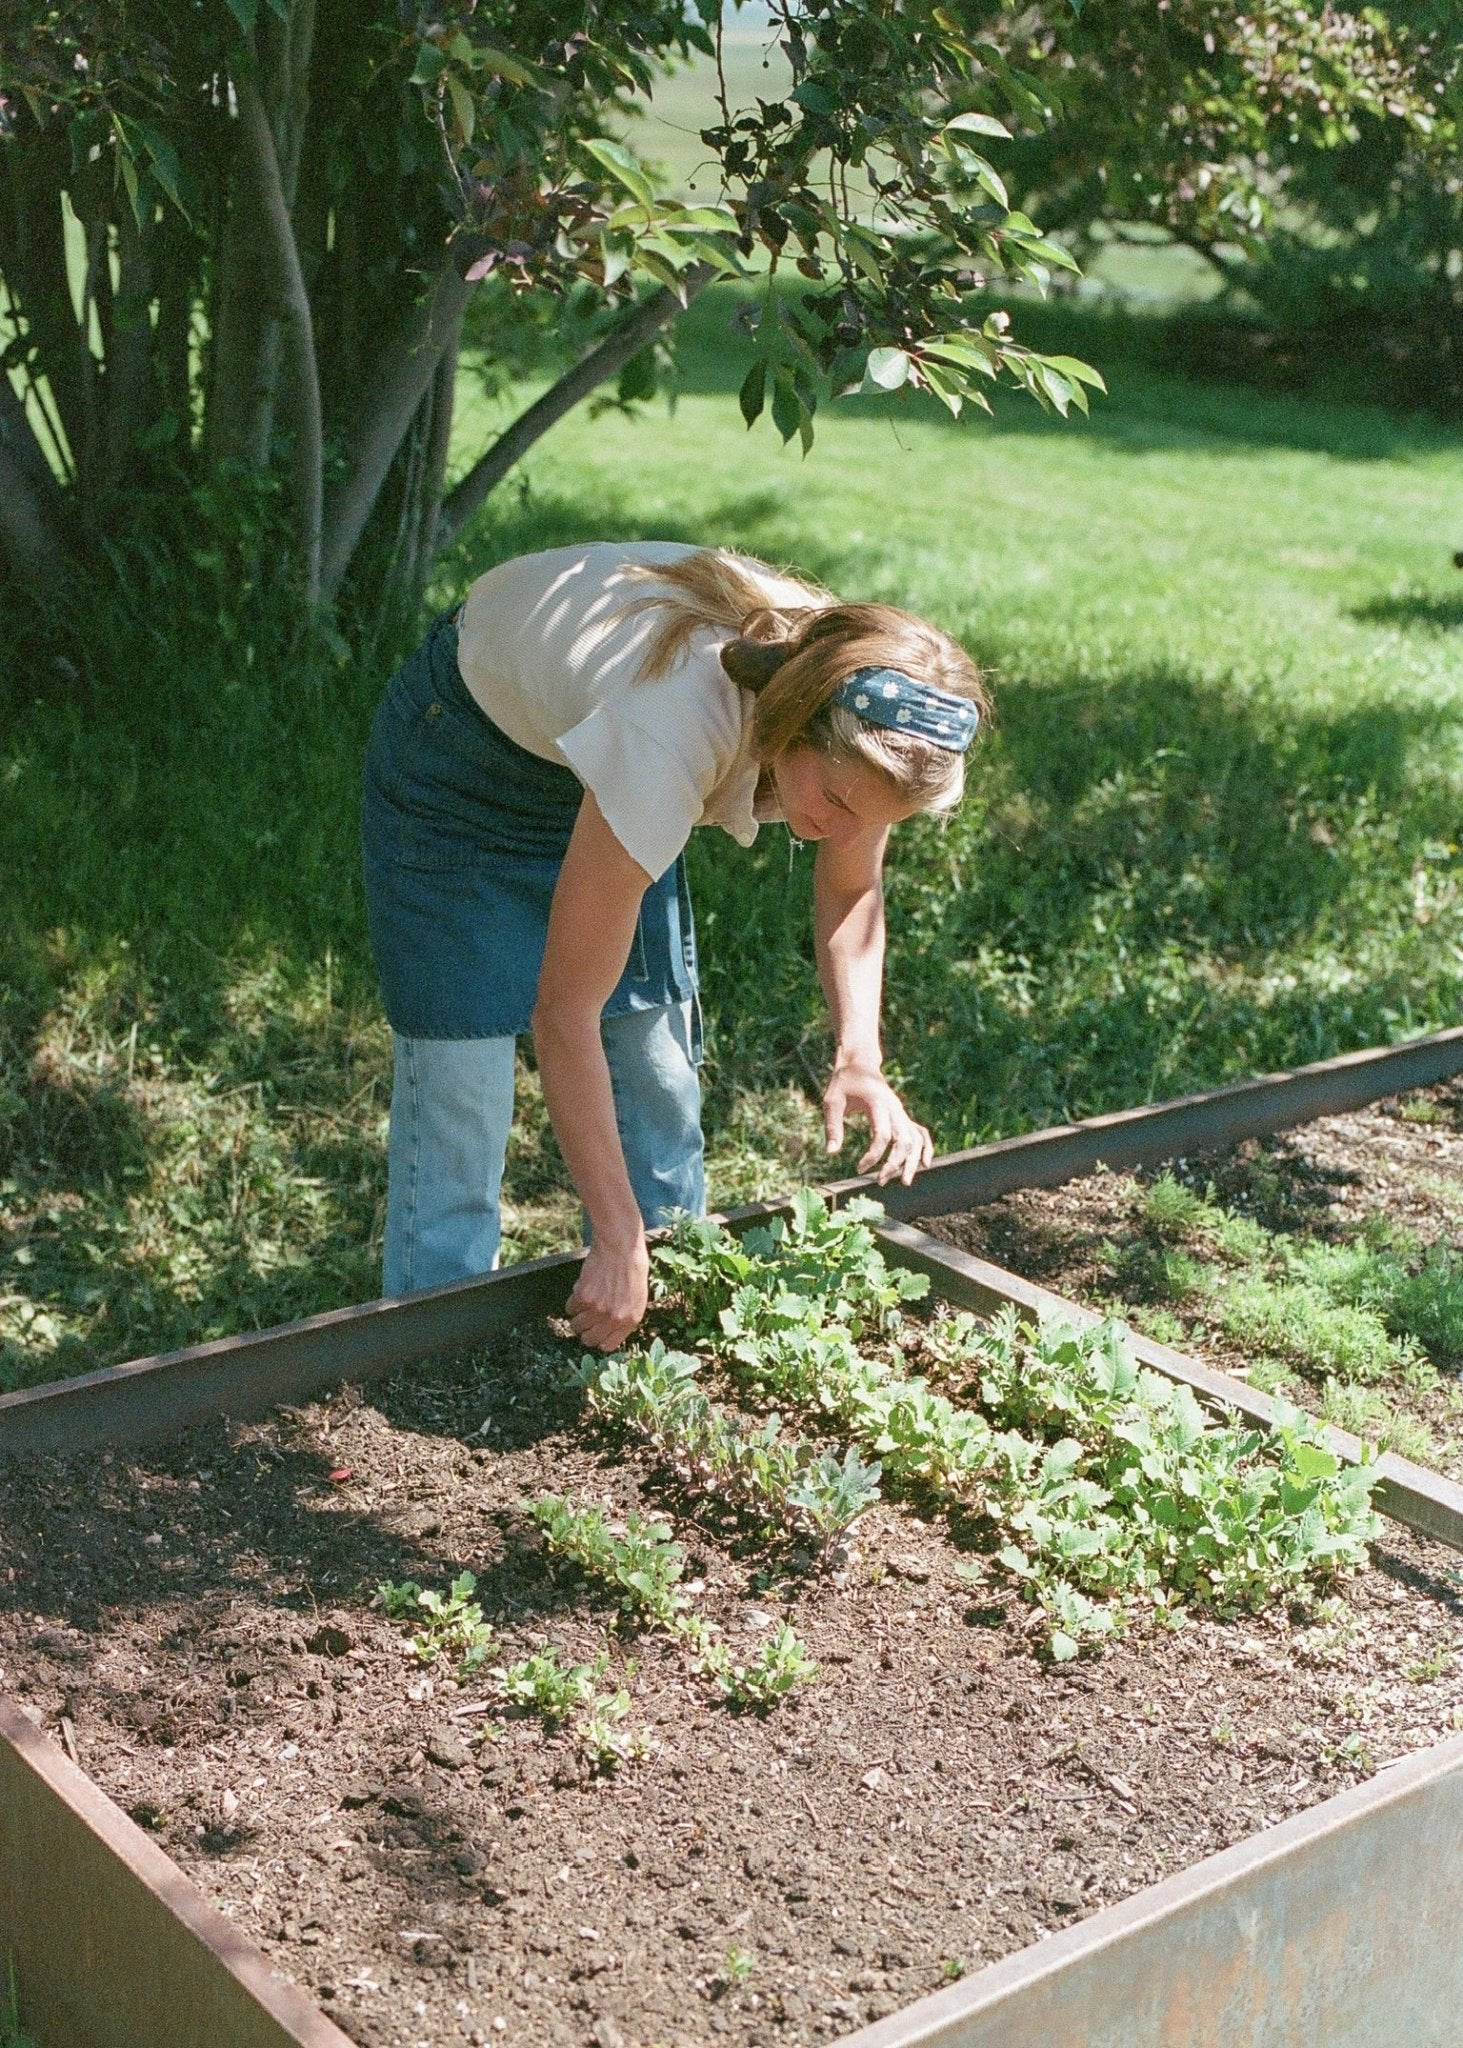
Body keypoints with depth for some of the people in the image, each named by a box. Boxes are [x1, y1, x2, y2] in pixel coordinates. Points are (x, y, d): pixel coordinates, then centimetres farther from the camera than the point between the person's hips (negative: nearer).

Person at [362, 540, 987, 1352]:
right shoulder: (669, 742, -44)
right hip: (462, 754, -6)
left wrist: (859, 1060, -20)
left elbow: (850, 888, -4)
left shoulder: (861, 711, -25)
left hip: (593, 764, 6)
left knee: (659, 1066, 3)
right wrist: (619, 1243, -33)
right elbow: (564, 1013, -37)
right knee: (460, 1077, -9)